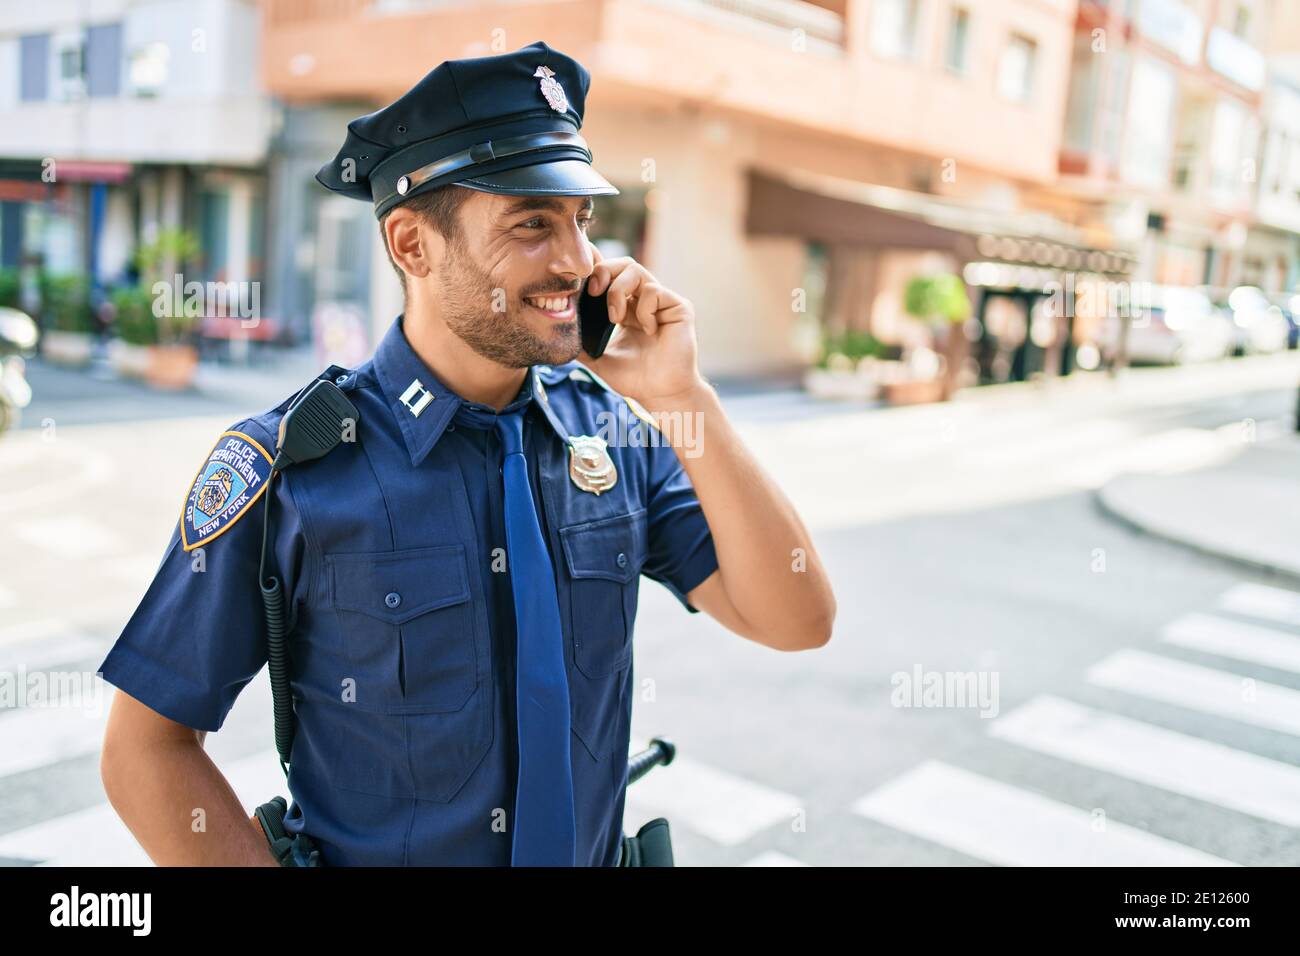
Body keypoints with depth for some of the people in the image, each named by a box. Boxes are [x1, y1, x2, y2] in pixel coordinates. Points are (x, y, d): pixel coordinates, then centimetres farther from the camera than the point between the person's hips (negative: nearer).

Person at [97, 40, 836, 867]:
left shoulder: (613, 428, -10)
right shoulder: (288, 464, -19)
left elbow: (796, 622, -15)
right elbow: (147, 749, -13)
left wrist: (681, 397, -22)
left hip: (593, 854, 4)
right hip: (365, 852, -3)